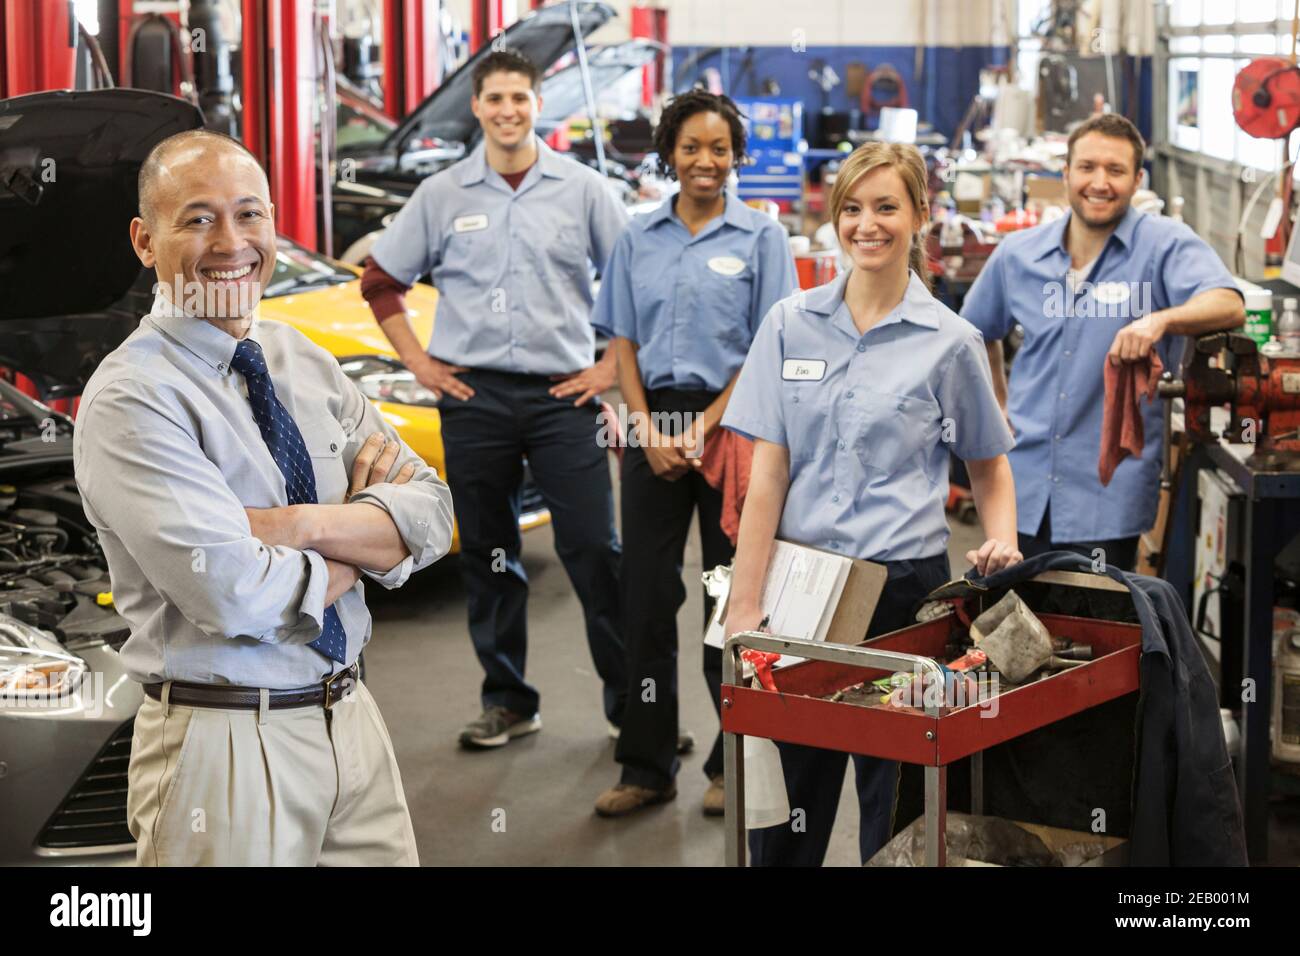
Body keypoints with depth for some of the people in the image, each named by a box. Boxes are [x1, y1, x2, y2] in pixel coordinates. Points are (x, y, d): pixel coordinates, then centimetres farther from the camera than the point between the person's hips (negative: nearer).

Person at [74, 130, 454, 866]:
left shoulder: (306, 362, 8)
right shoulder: (130, 399, -14)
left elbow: (431, 514, 0)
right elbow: (233, 595, -23)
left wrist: (304, 525, -18)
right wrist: (363, 539, -7)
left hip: (353, 720, 6)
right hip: (226, 746, -6)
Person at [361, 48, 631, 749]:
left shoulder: (582, 190, 3)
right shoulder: (442, 195, 7)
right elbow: (381, 282, 15)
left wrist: (611, 365, -1)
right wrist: (420, 364, 7)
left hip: (562, 393, -2)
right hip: (473, 395, 2)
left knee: (592, 548, -5)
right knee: (487, 557, 7)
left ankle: (630, 697, 5)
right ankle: (507, 702, 18)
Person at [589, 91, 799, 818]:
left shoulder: (760, 236, 1)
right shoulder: (639, 239, 10)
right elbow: (624, 344, 9)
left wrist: (704, 428, -12)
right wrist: (649, 430, -5)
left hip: (731, 422, -3)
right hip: (655, 424, 3)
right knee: (647, 595, 4)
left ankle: (732, 765, 12)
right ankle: (648, 766, 12)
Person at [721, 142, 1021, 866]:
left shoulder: (950, 342, 1)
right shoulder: (791, 323, 4)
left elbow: (990, 461, 14)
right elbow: (768, 474, 1)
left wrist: (1002, 539, -6)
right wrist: (745, 605, -4)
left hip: (904, 586, -1)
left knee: (894, 804, 5)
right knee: (783, 801, 5)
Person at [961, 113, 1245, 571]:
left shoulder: (1165, 244, -7)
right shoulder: (1018, 253, 6)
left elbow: (1229, 306, -24)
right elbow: (977, 331, 23)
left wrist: (1160, 319, -42)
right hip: (1024, 489, 4)